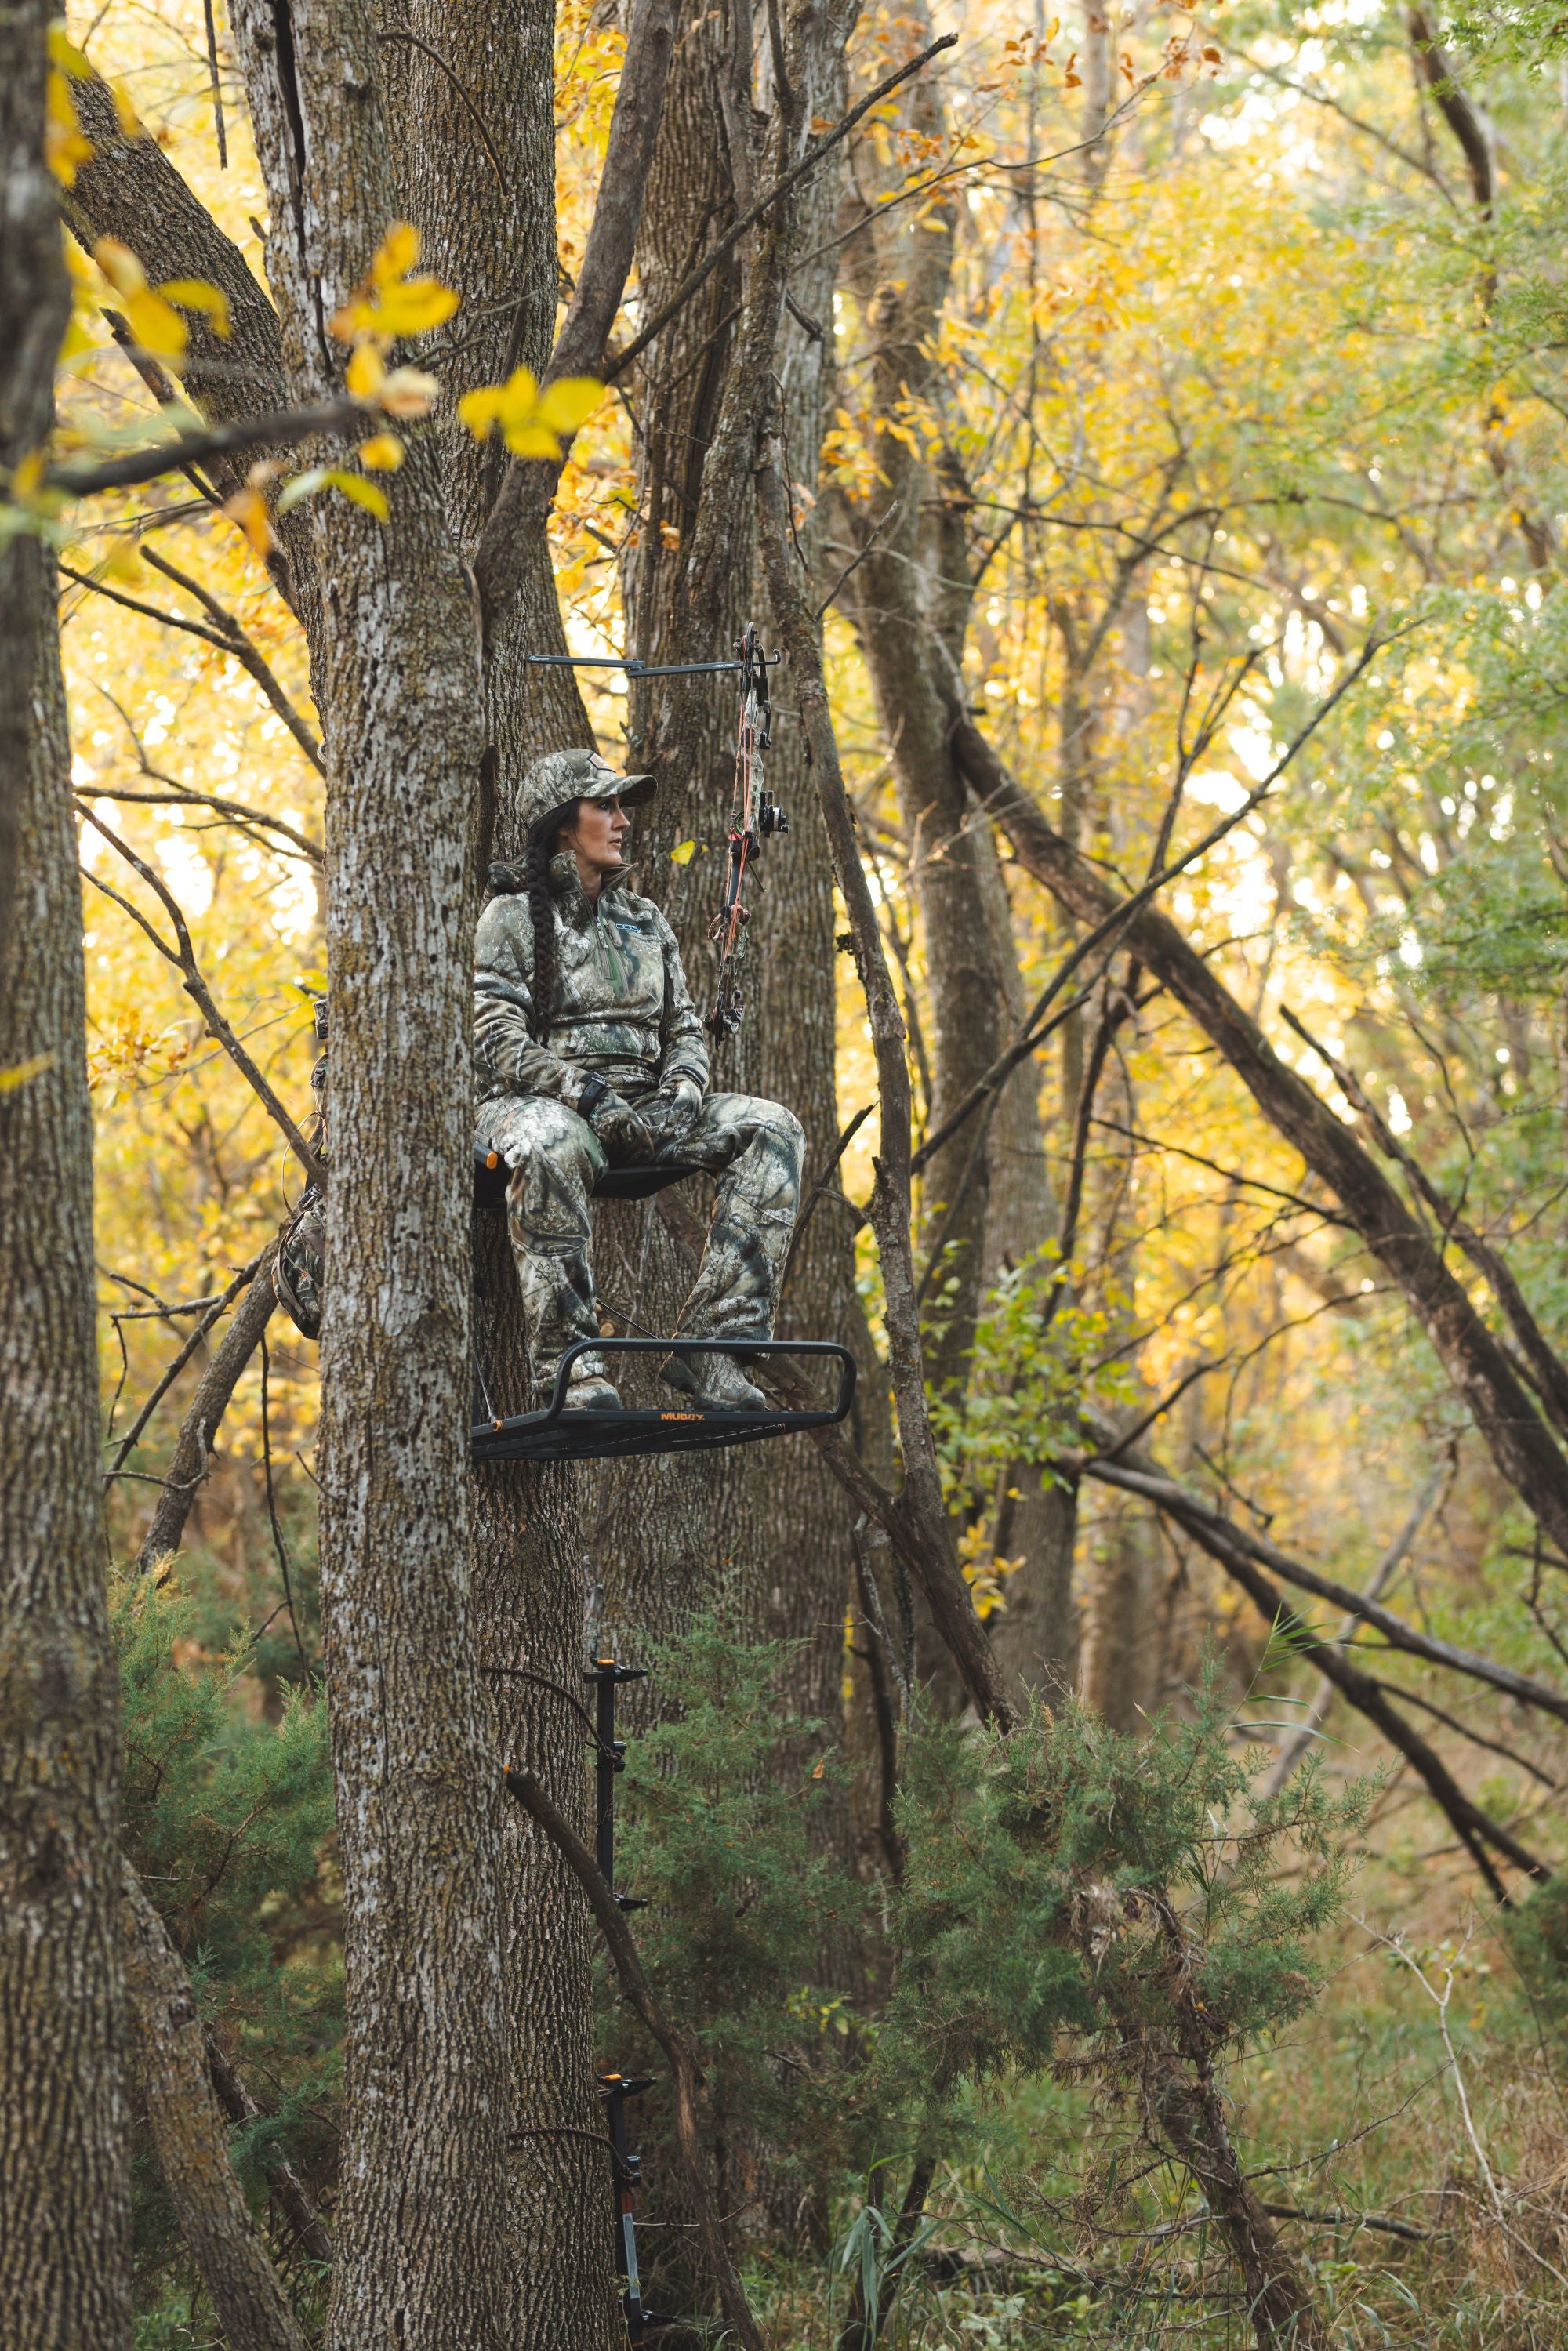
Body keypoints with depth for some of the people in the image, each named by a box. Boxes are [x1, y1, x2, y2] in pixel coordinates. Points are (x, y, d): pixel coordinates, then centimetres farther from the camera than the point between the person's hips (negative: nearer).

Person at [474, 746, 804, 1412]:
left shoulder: (644, 921, 19)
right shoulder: (511, 918, 1)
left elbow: (685, 1027, 17)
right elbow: (498, 1045, -9)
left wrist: (681, 1093, -6)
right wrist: (588, 1096, -21)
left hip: (642, 1108, 6)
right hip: (543, 1102, -5)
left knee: (772, 1128, -19)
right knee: (549, 1144, -43)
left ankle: (711, 1342, -26)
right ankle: (570, 1362, -38)